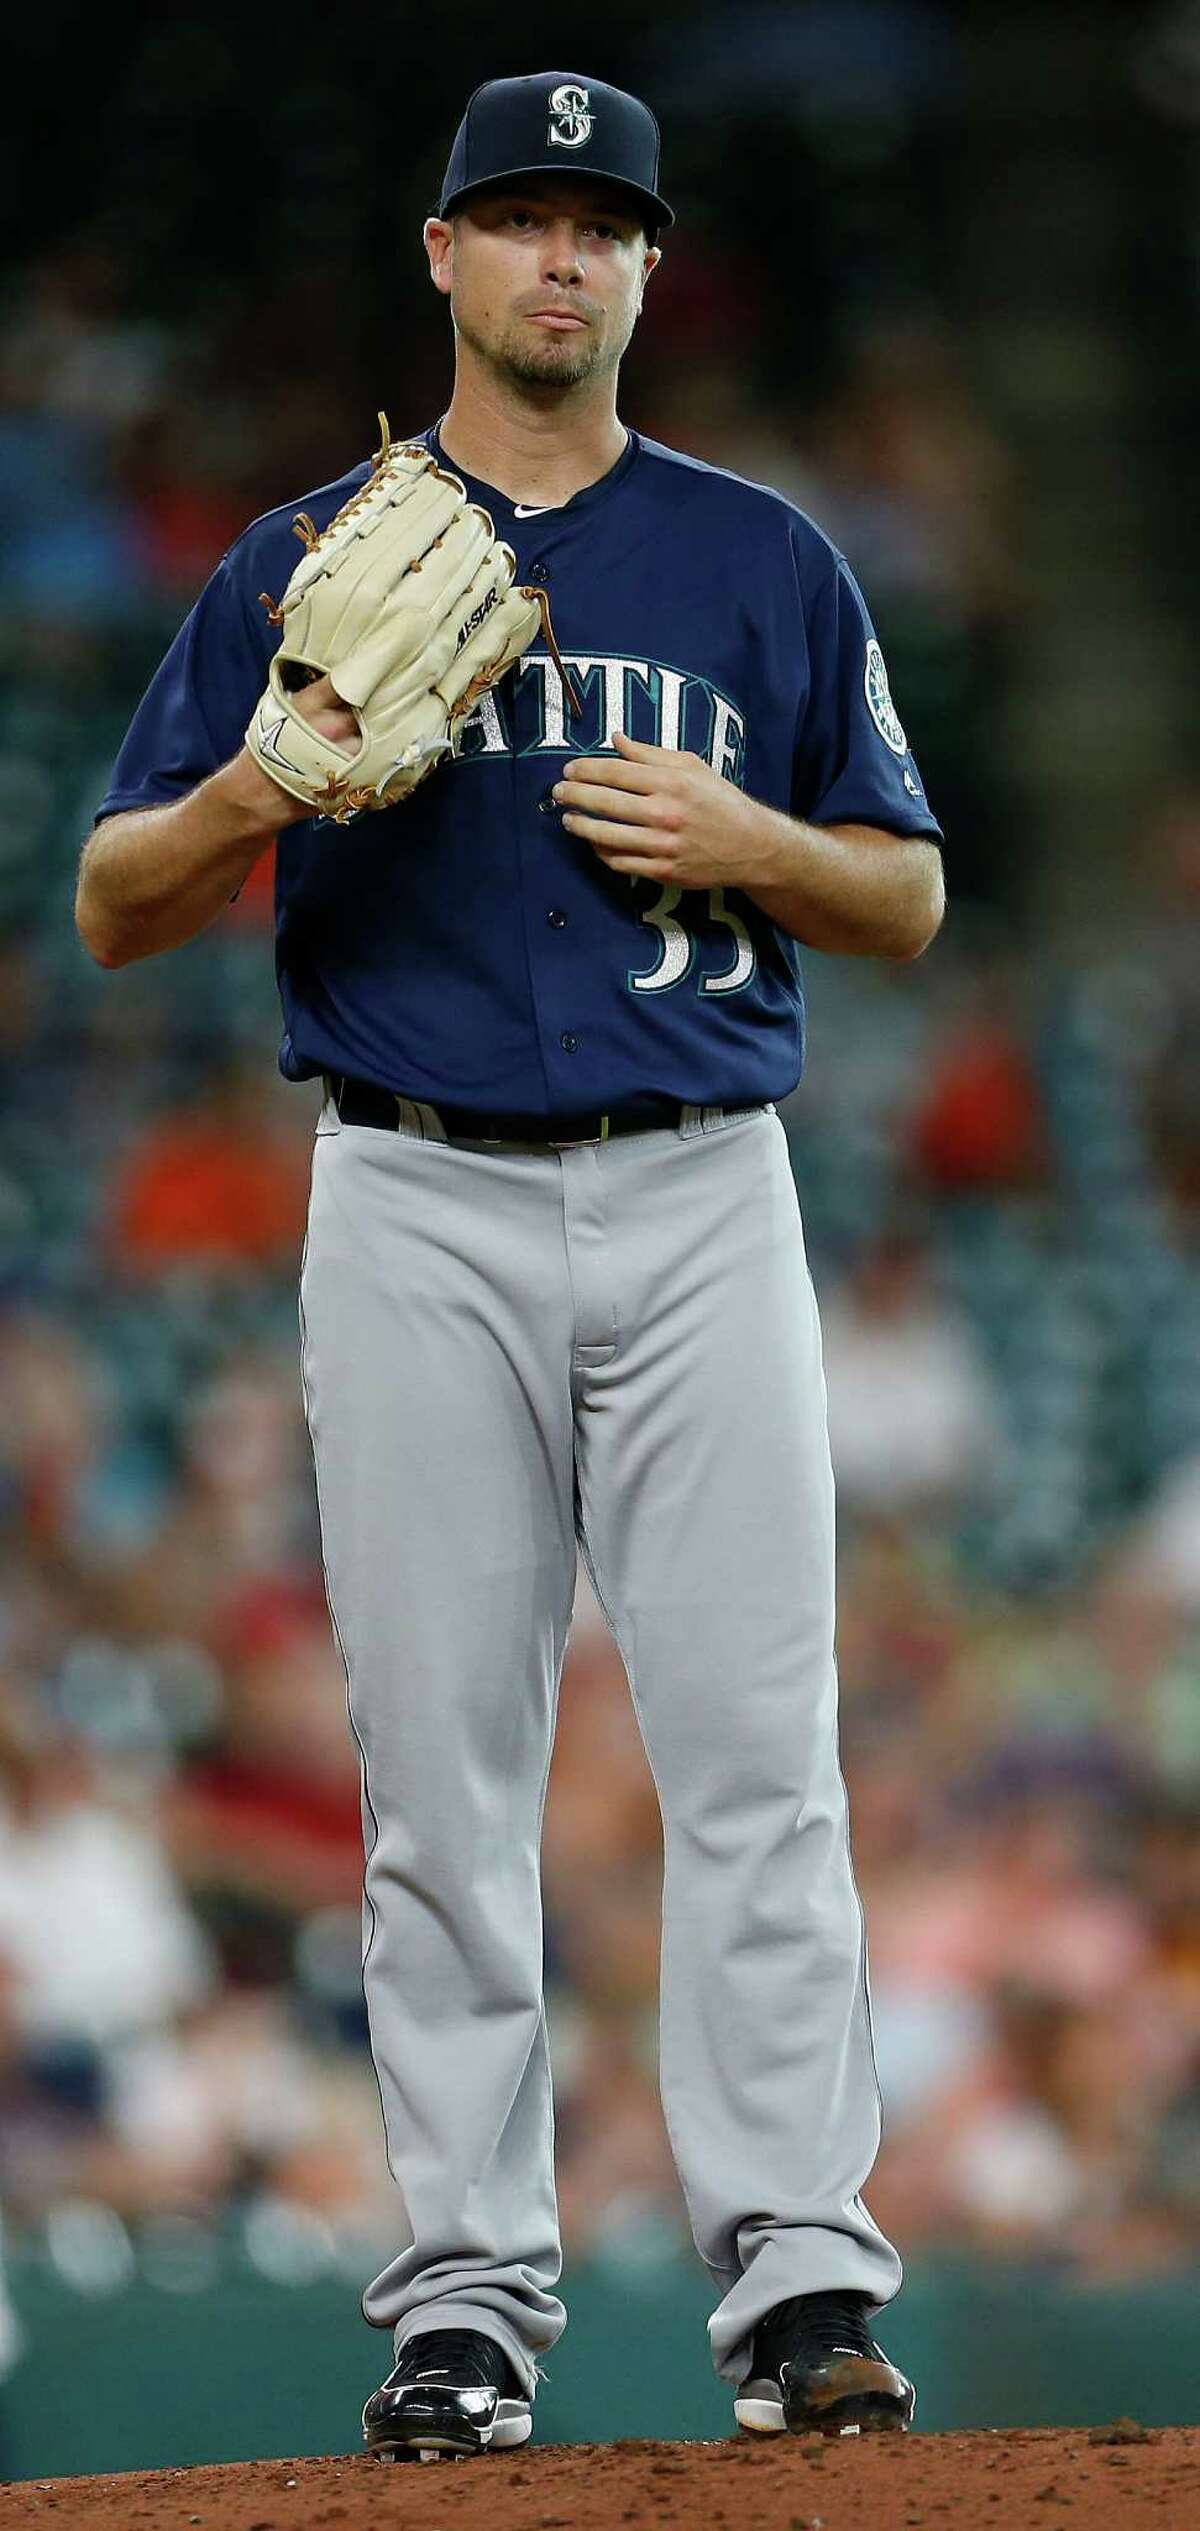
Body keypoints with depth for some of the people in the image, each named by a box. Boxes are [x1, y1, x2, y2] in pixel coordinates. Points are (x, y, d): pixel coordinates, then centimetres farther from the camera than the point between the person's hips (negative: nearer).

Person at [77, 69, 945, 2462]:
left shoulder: (763, 559, 11)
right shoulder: (311, 561, 9)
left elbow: (907, 899, 14)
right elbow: (117, 907, 7)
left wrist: (741, 837, -6)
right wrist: (269, 782, -14)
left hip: (701, 1192, 0)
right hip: (422, 1209, 0)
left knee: (755, 1746, -8)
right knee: (441, 1769, -1)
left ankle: (797, 2268, -8)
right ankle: (467, 2293, 3)